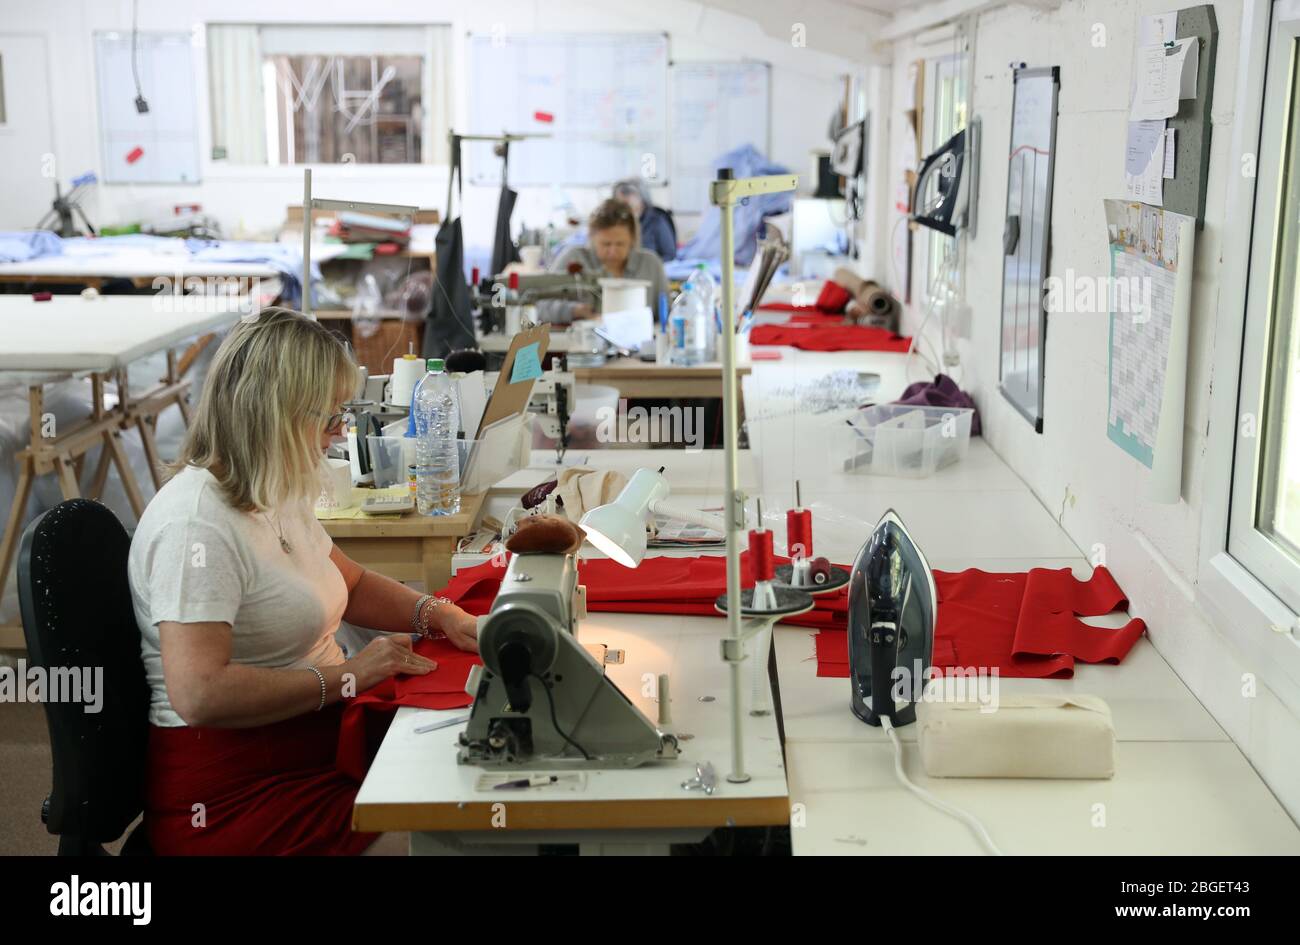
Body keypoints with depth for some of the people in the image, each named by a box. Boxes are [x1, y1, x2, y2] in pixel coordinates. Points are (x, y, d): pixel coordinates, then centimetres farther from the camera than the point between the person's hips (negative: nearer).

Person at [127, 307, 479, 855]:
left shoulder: (273, 495, 9)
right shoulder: (197, 526, -21)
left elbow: (352, 585, 23)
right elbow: (201, 695, -30)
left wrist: (435, 614, 5)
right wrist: (348, 675, -22)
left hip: (312, 738, 9)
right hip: (234, 794, -9)